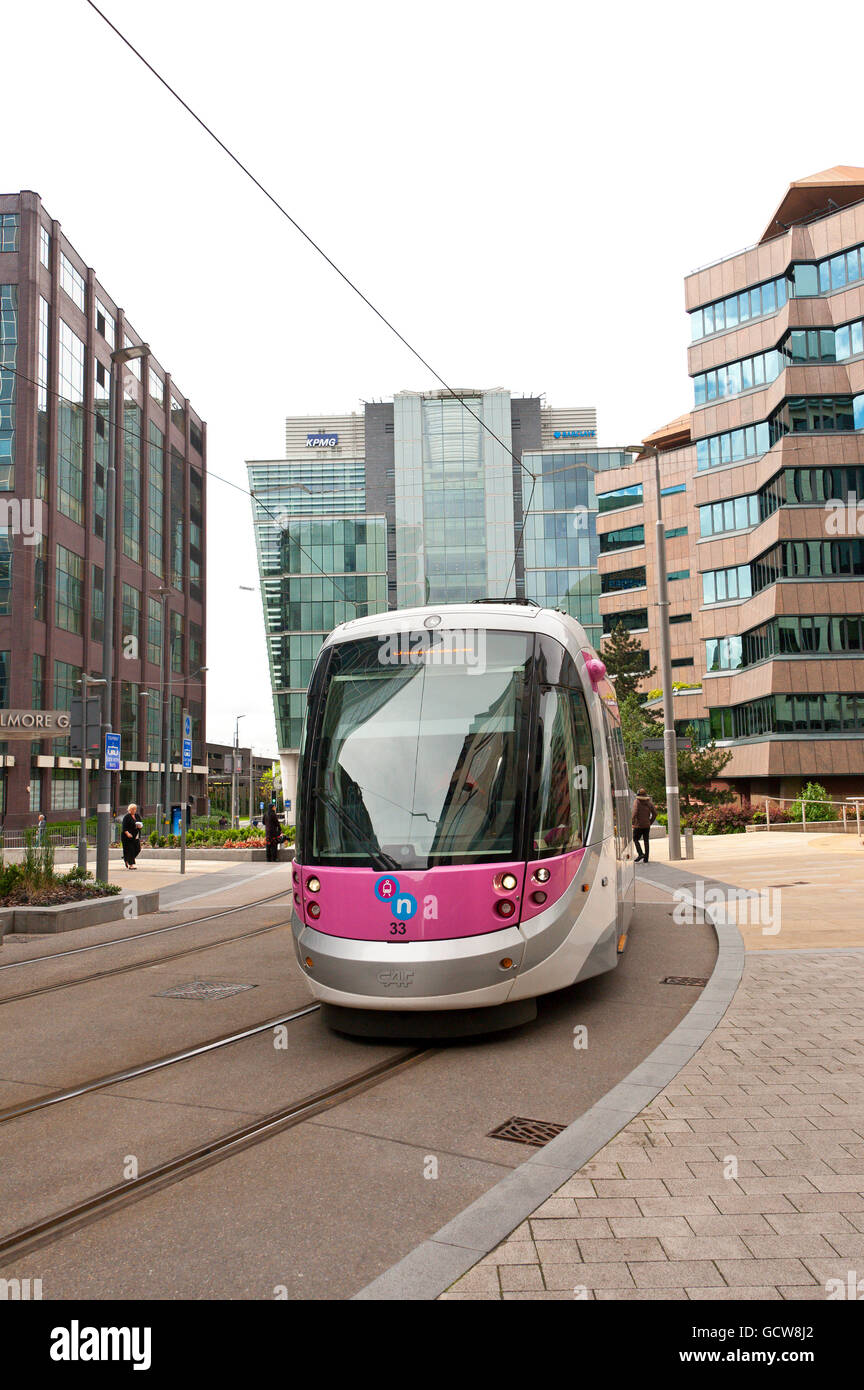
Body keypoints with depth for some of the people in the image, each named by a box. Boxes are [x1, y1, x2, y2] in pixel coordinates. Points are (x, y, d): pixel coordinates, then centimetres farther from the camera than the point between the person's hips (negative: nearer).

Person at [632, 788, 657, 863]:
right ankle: (646, 859, 8)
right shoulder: (649, 802, 3)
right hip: (647, 825, 4)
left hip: (638, 825, -4)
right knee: (646, 841, 8)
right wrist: (650, 822, 9)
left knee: (635, 839, 10)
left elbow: (635, 813, -20)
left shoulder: (637, 801, -10)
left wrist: (633, 823, -10)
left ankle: (640, 854, -7)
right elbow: (655, 813, 0)